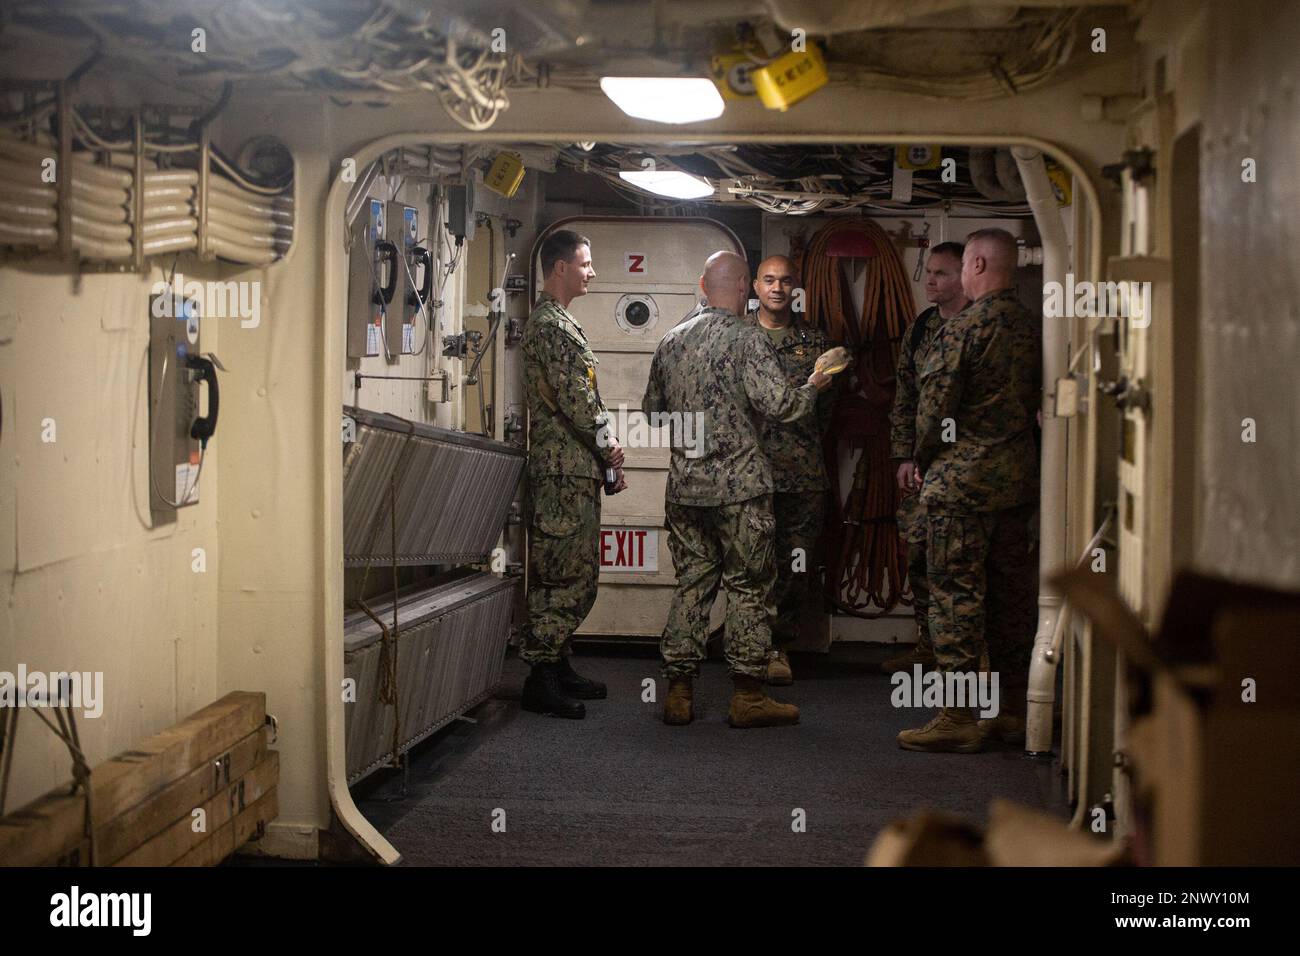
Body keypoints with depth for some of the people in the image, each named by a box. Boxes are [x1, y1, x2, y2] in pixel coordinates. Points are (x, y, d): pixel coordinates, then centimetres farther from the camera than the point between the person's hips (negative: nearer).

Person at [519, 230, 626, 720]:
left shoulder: (558, 321, 20)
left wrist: (607, 454, 16)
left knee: (573, 572, 14)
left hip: (575, 469, 11)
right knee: (565, 574, -8)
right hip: (565, 469, -10)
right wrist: (608, 446, -6)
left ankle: (557, 667, 22)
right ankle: (542, 680, -3)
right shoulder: (551, 325, -14)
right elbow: (574, 398, -19)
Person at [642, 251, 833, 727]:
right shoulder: (748, 337, -9)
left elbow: (652, 410, 17)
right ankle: (748, 696, 5)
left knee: (692, 583, 11)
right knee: (750, 587, 3)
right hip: (738, 484, -5)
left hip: (684, 486, 6)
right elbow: (776, 404, -17)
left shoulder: (671, 341, 9)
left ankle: (679, 692, 12)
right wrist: (812, 388, 2)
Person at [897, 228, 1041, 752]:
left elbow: (934, 407, -14)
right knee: (1011, 591, 12)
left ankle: (960, 717, -2)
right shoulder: (1032, 327, 8)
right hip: (1019, 477, 8)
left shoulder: (963, 328, -14)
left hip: (963, 479, -8)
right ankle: (1012, 707, 19)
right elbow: (1036, 401, 13)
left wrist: (923, 460, 1)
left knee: (955, 592, -3)